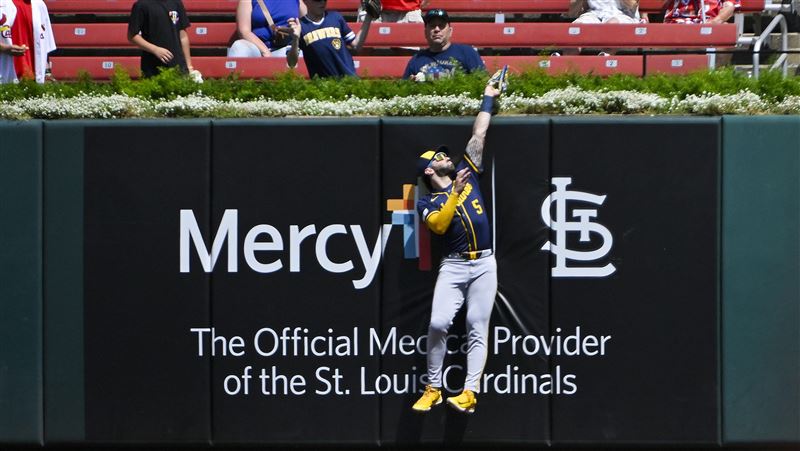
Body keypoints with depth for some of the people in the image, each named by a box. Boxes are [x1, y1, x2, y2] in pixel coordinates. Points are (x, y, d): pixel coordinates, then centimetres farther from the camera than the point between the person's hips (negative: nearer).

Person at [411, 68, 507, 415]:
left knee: (477, 329, -6)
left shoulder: (467, 172, 16)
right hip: (453, 266, -2)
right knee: (438, 323, -17)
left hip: (484, 263, 2)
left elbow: (479, 135, 17)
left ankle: (469, 393, -12)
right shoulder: (427, 203, 7)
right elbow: (439, 225, -13)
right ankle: (433, 389, -4)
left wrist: (489, 98, 18)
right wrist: (455, 193, -12)